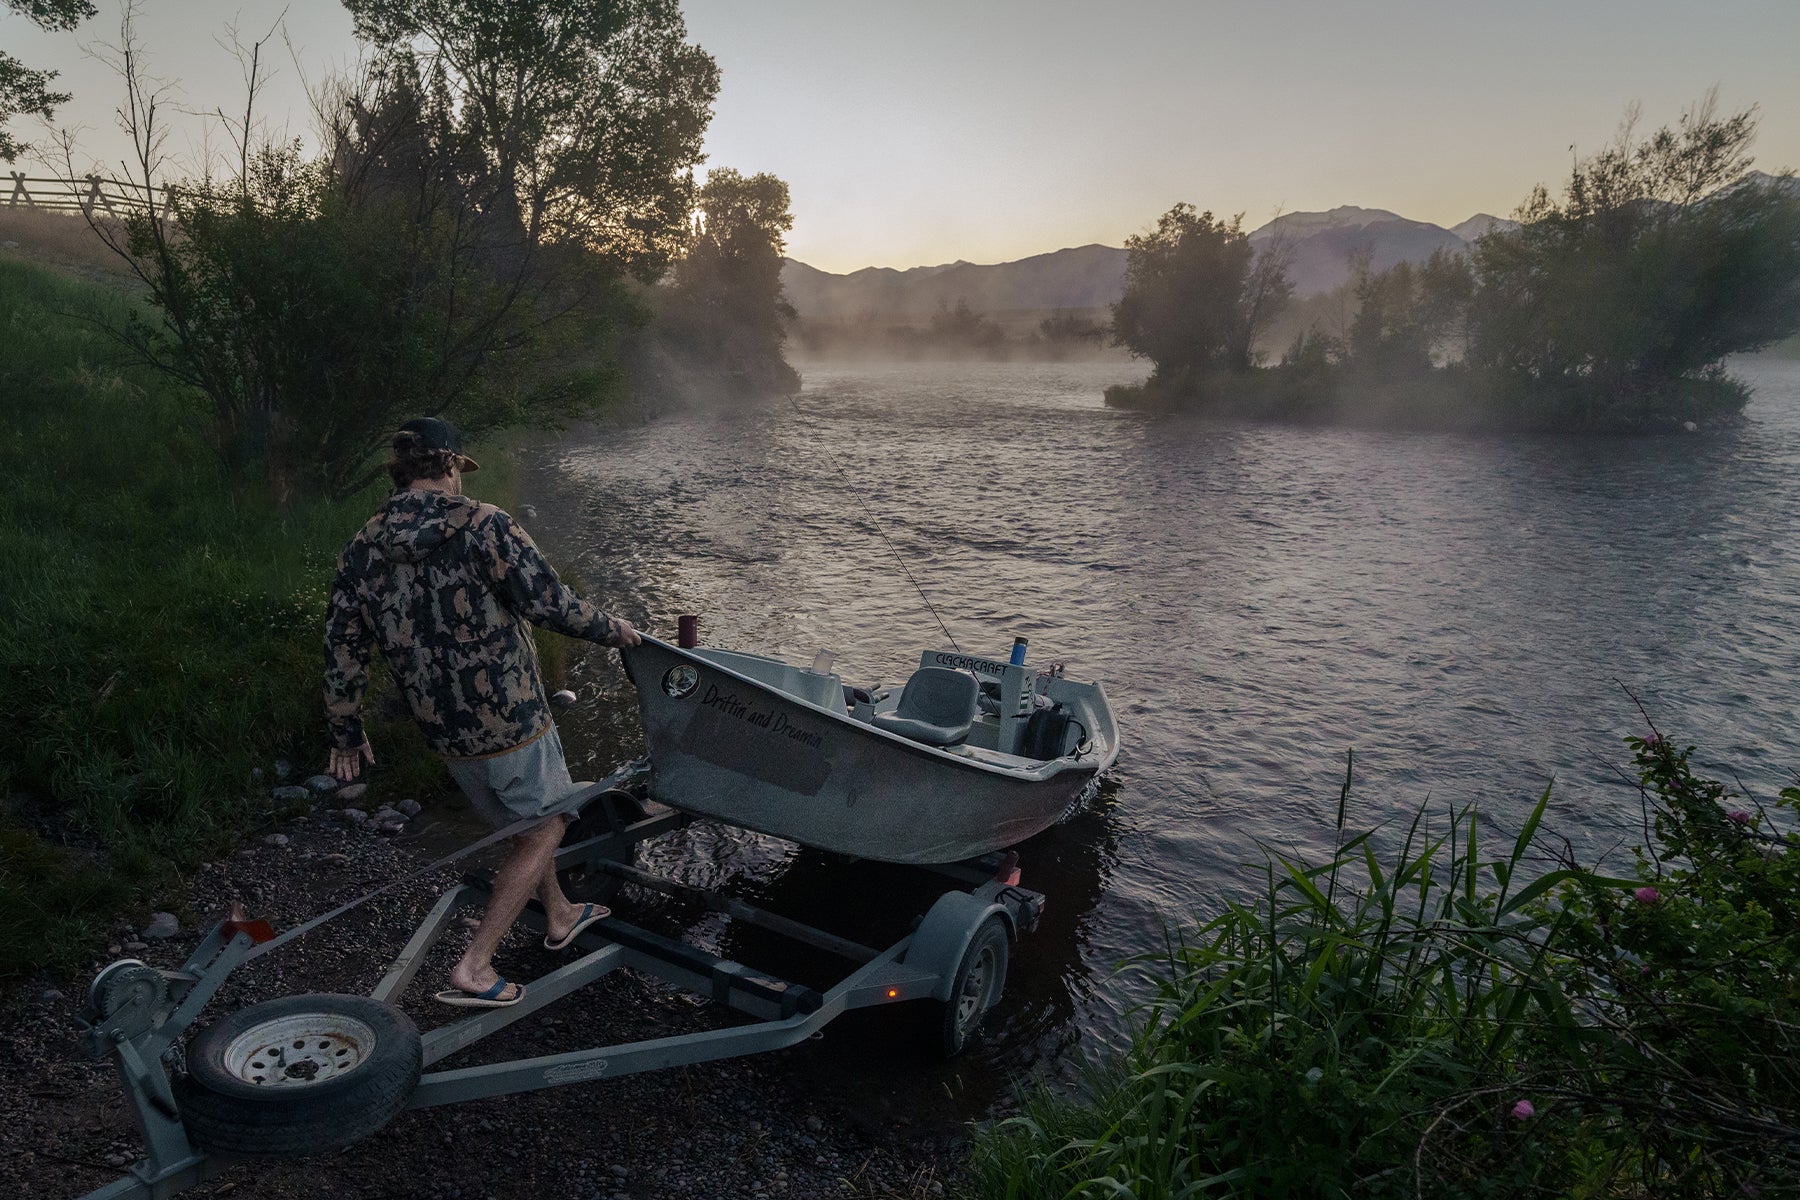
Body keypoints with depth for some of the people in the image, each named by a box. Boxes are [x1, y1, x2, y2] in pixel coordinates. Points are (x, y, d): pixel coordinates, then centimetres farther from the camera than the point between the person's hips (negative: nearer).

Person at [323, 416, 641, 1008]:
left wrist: (347, 734, 17)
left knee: (523, 820, 27)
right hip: (512, 720, -6)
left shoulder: (361, 550, 0)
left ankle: (560, 916, 45)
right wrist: (611, 629, -2)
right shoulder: (483, 526, -17)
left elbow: (341, 651, 6)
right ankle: (473, 968, 9)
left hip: (445, 734, 6)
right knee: (545, 823, 12)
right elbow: (550, 604, -20)